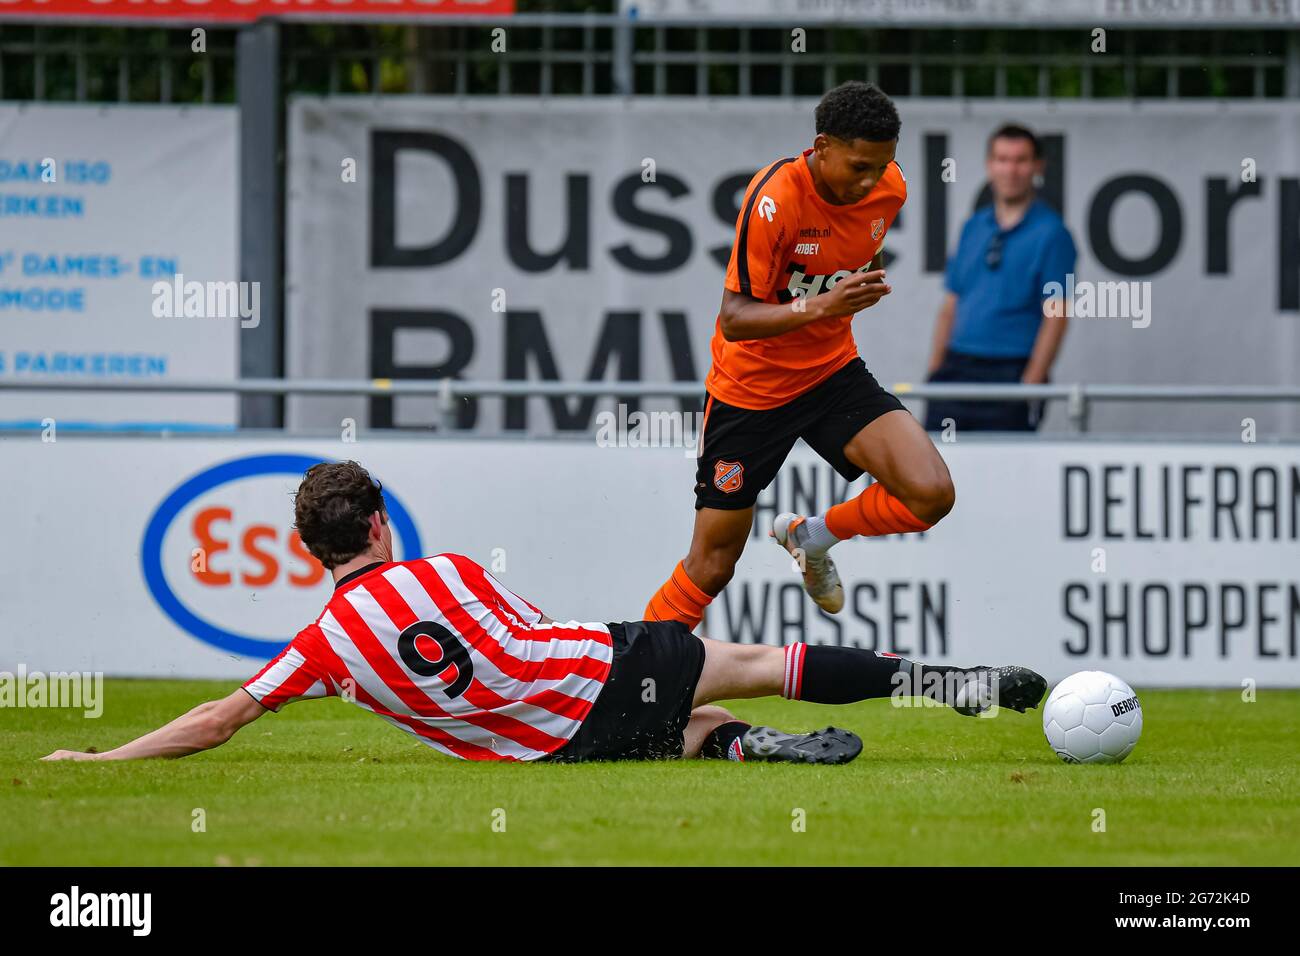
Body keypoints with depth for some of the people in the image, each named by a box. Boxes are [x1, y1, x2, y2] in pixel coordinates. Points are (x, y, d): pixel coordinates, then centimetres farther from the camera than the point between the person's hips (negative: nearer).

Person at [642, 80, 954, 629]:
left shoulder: (888, 189, -8)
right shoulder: (774, 198, -27)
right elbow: (733, 317, -29)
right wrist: (817, 306, -42)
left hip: (833, 372, 5)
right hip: (750, 387, -5)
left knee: (930, 495, -17)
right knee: (713, 564, 0)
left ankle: (812, 537, 11)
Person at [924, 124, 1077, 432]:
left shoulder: (1051, 233, -4)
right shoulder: (973, 228, 15)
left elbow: (1054, 316, -9)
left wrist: (1030, 386, -15)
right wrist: (935, 372, 9)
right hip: (956, 371, 5)